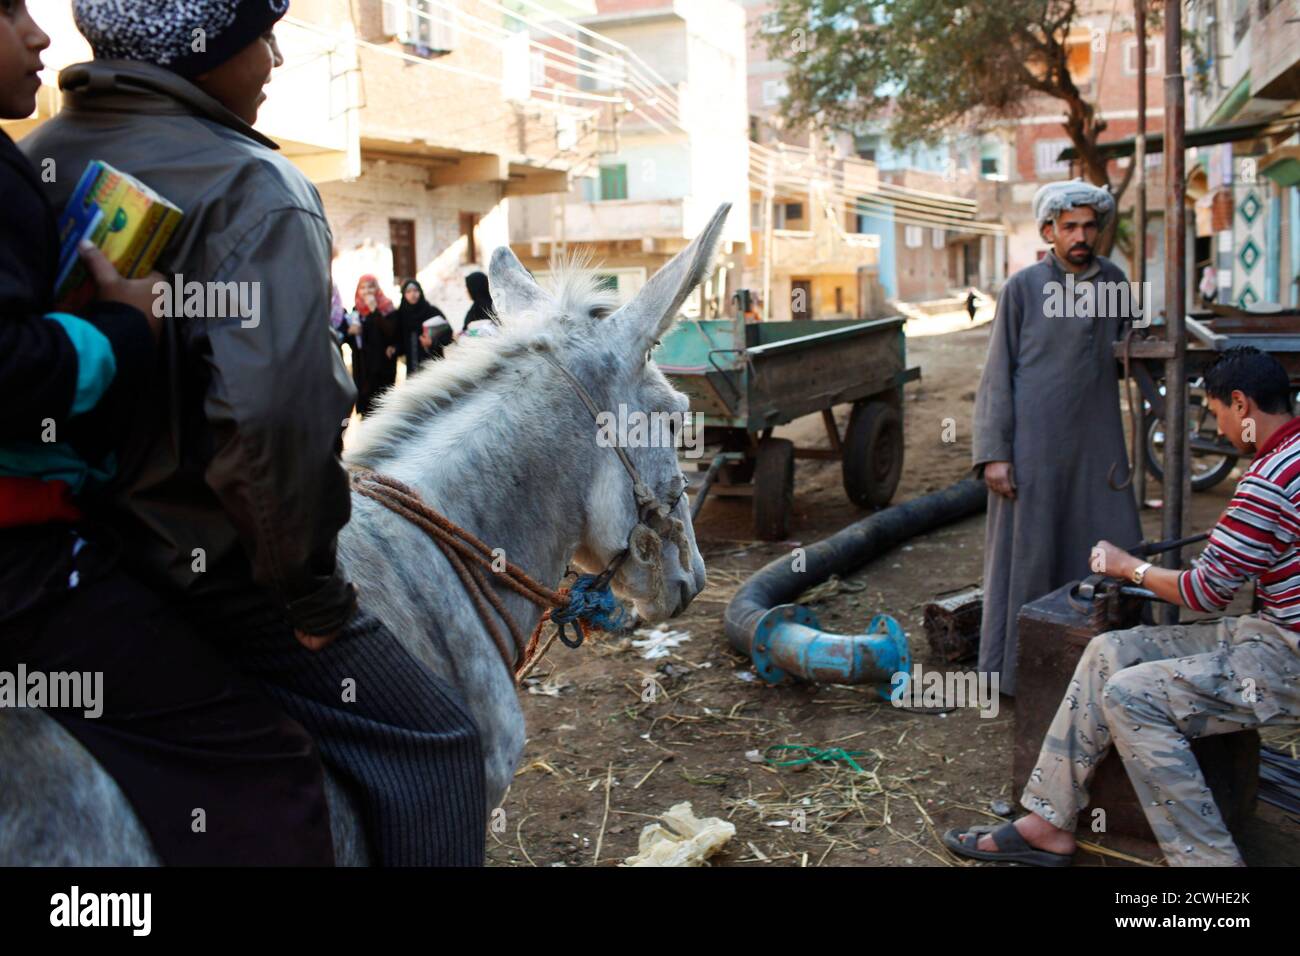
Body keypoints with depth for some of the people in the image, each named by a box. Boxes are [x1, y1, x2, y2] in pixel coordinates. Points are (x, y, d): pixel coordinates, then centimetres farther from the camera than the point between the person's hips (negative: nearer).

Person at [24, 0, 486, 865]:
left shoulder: (36, 162, 6)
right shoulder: (250, 189, -18)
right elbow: (274, 417, -31)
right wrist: (307, 588, -17)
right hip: (196, 566, -8)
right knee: (432, 741, 3)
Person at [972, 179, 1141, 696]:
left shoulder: (1113, 281, 8)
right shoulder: (1022, 288, -4)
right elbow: (997, 374, -4)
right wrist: (993, 453, -11)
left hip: (1096, 442, 5)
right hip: (1033, 443, -4)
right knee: (1027, 552, 2)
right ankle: (1016, 670, 14)